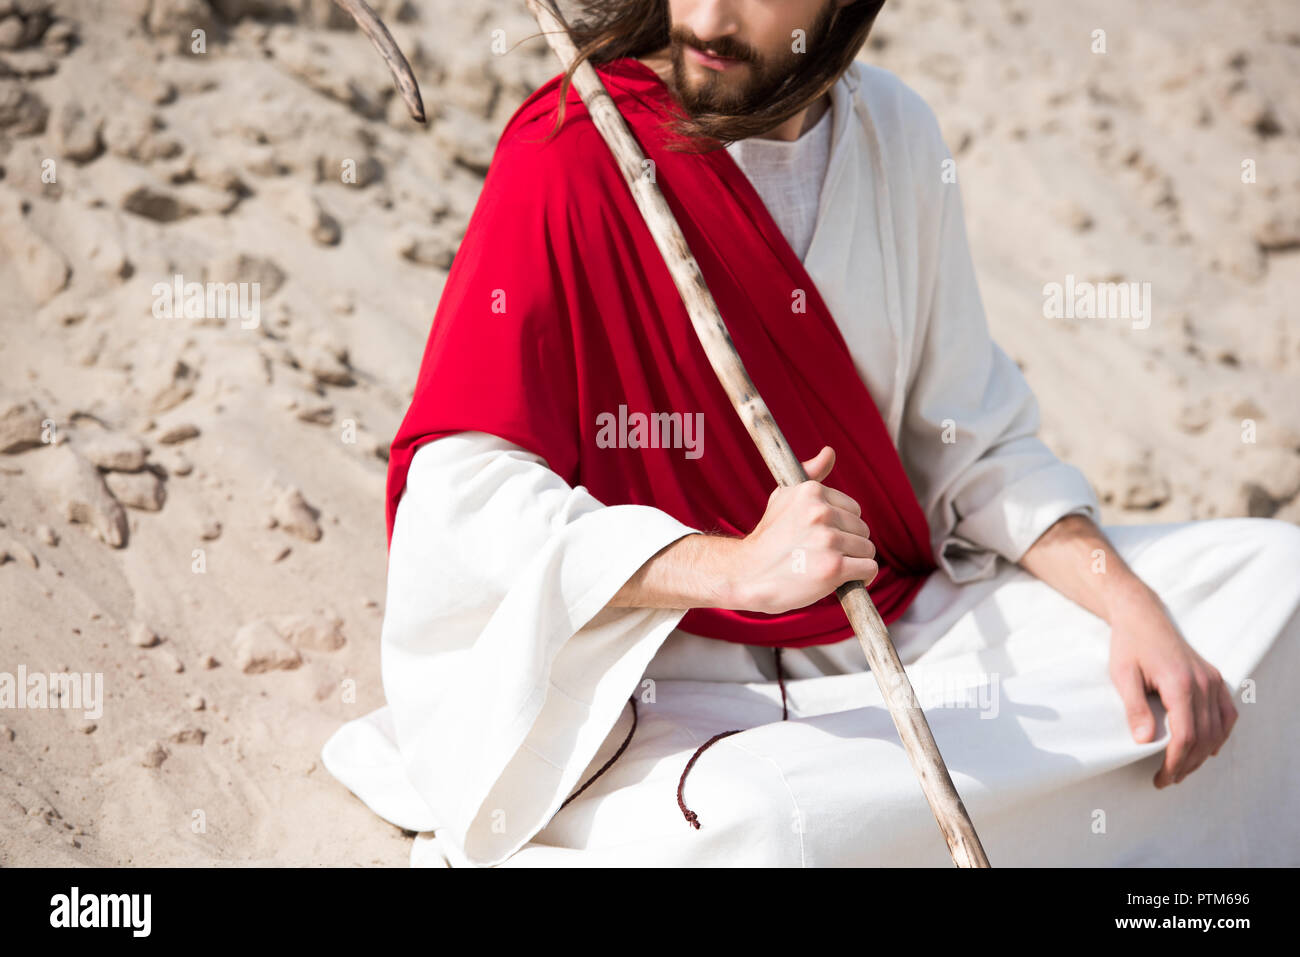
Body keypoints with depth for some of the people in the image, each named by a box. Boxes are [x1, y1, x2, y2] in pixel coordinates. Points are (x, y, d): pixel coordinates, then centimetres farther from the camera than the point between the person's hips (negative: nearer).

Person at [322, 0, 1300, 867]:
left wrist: (1132, 607, -7)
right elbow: (459, 484, -20)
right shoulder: (570, 153, -14)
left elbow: (979, 440, 8)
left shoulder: (895, 134, 3)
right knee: (758, 826, -40)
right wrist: (738, 566, -32)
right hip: (668, 679, -6)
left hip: (904, 630, 6)